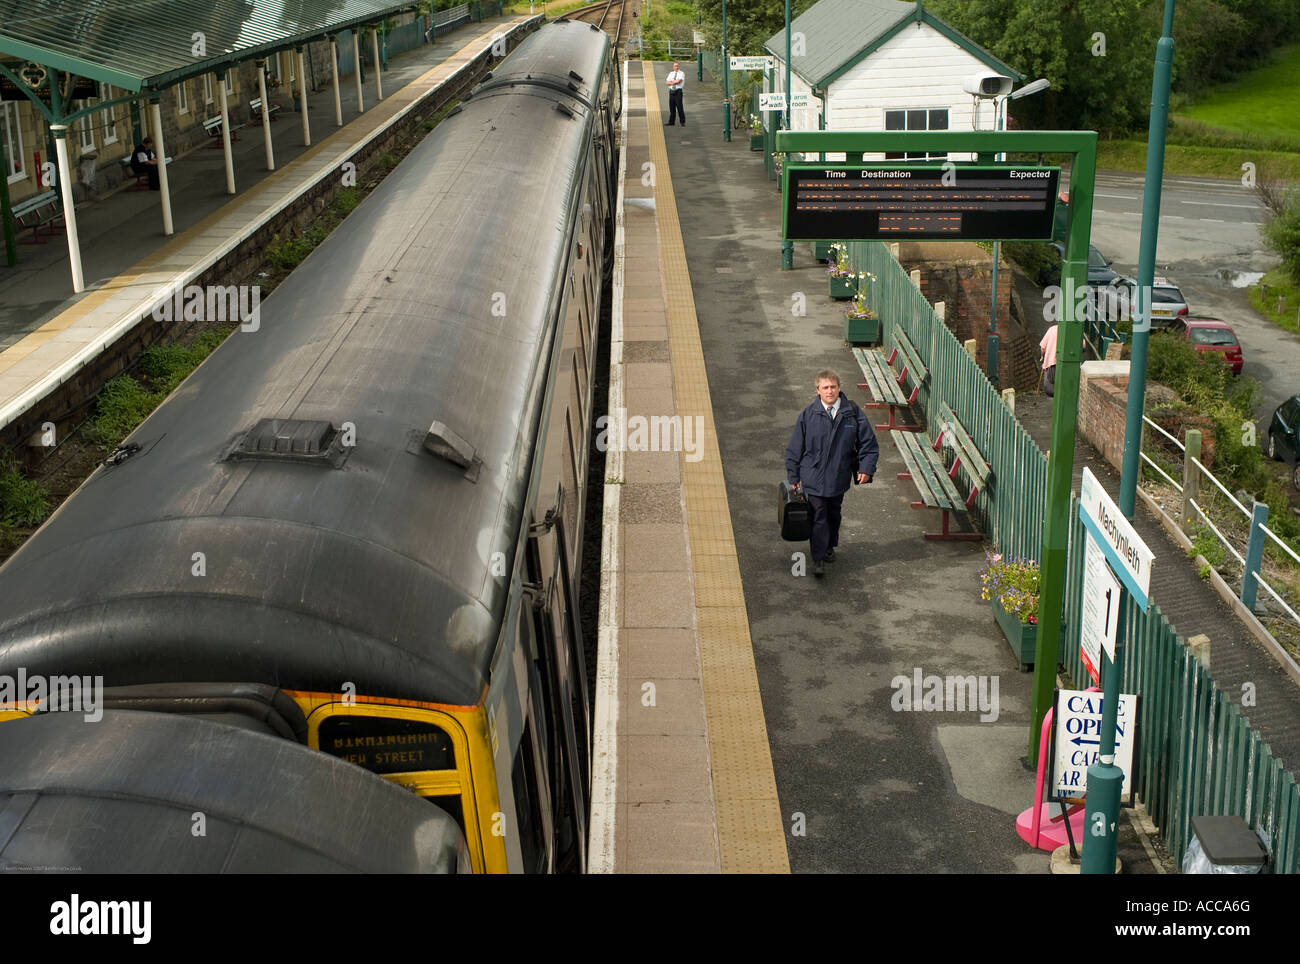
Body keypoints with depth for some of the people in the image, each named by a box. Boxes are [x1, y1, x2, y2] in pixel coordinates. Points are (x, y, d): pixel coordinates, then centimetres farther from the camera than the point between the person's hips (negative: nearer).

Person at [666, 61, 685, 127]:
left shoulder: (681, 73, -1)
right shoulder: (671, 73, 14)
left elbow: (678, 81, -16)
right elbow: (668, 83, 4)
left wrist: (672, 82, -3)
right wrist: (675, 82, -11)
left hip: (678, 91, -5)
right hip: (671, 91, 5)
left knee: (679, 106, -8)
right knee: (672, 107, 7)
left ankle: (683, 122, -1)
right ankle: (671, 122, 13)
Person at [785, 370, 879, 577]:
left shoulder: (853, 413, -6)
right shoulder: (808, 416, -8)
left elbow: (869, 443, 1)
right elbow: (794, 449, -1)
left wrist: (866, 468, -9)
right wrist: (793, 477, 0)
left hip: (839, 477, 3)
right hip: (814, 478, -2)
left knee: (833, 515, 20)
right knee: (818, 518, -4)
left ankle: (829, 547, 42)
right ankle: (818, 560, 1)